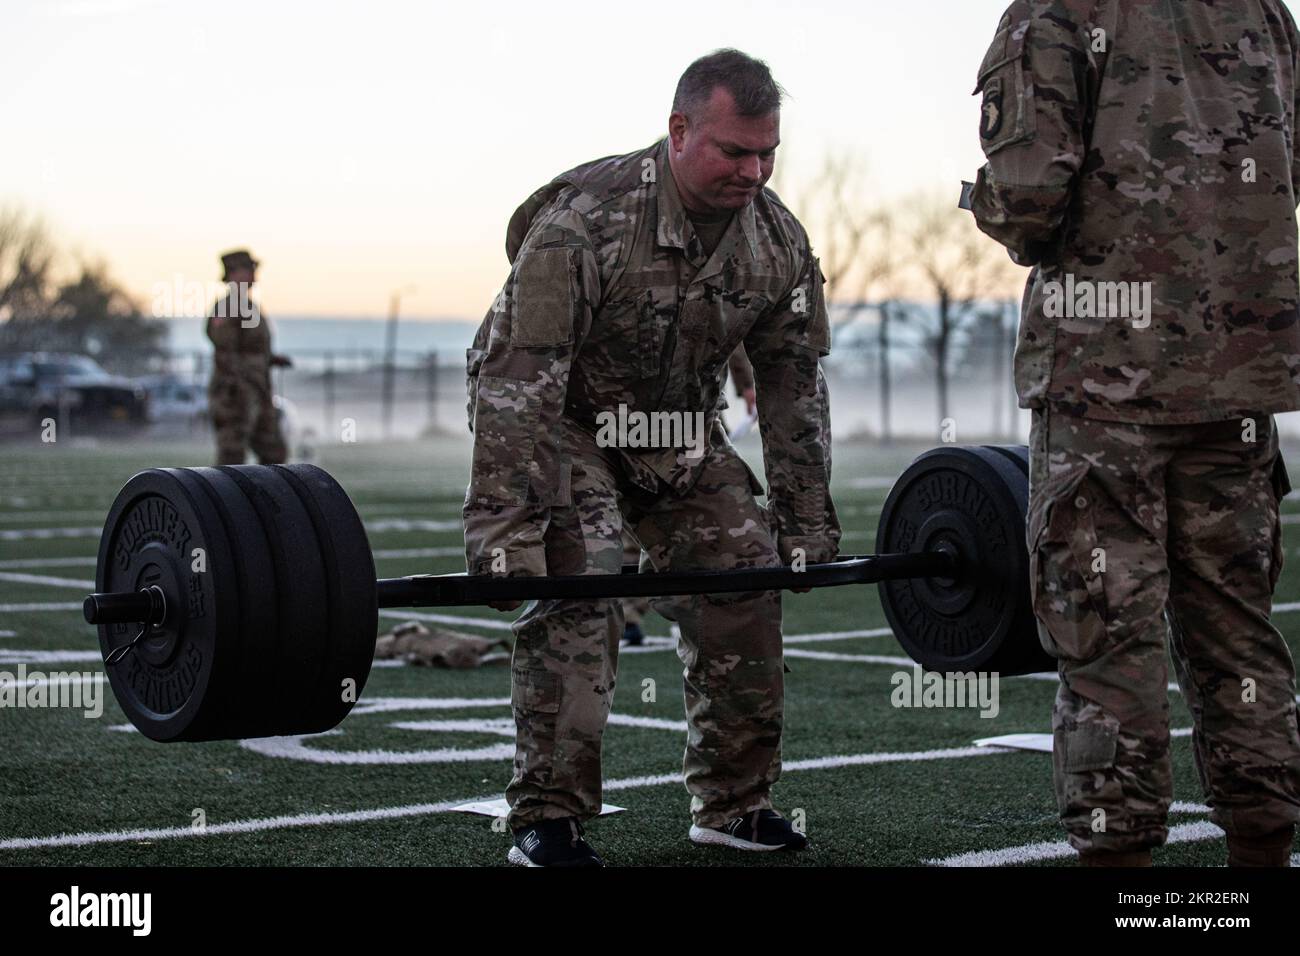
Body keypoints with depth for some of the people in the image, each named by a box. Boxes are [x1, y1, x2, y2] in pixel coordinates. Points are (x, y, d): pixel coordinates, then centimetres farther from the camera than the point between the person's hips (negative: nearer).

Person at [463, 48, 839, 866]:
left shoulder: (778, 240, -13)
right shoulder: (584, 220, -32)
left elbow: (796, 387, -3)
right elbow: (521, 379, -33)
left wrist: (808, 525, -4)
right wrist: (504, 531, -37)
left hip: (676, 423, 6)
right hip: (559, 415, -6)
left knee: (744, 571, -4)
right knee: (577, 584, -22)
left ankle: (734, 801, 7)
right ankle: (547, 819, -15)